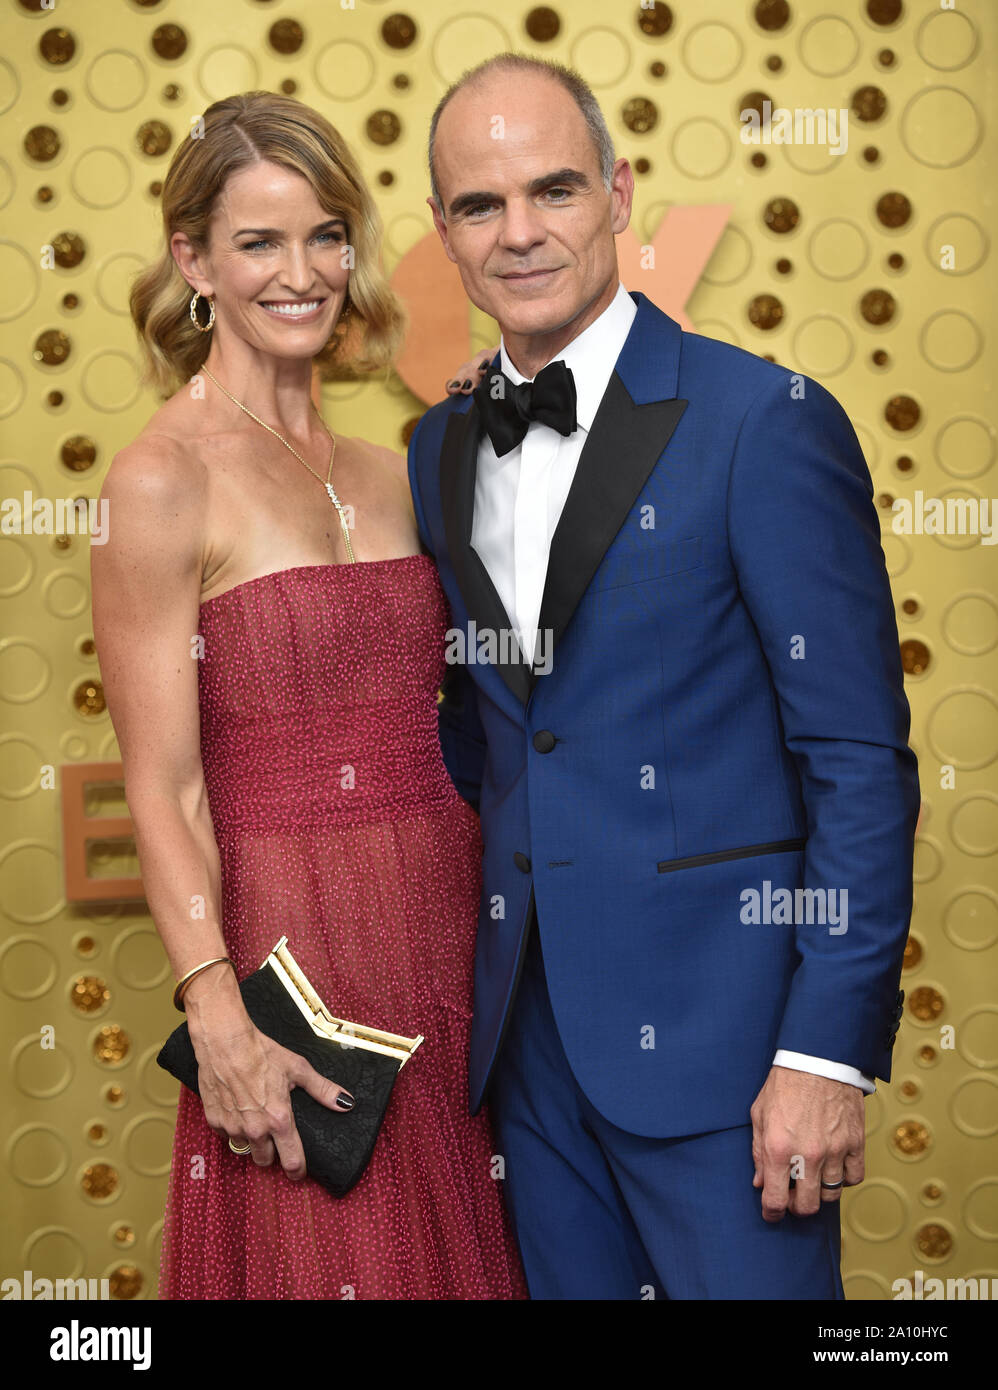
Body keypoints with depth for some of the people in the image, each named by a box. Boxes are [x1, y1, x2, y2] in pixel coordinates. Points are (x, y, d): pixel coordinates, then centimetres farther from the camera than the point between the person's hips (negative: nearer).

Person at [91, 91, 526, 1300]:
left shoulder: (383, 473, 11)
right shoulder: (164, 479, -8)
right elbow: (163, 790, -12)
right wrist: (220, 1019, -18)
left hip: (449, 946, 6)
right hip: (298, 944, -6)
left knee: (453, 1254, 14)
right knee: (316, 1261, 4)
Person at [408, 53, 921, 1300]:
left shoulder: (763, 421, -10)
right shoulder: (438, 450, 10)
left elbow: (860, 762, -12)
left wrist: (830, 1049, -16)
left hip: (711, 1020, -6)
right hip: (529, 1026, 6)